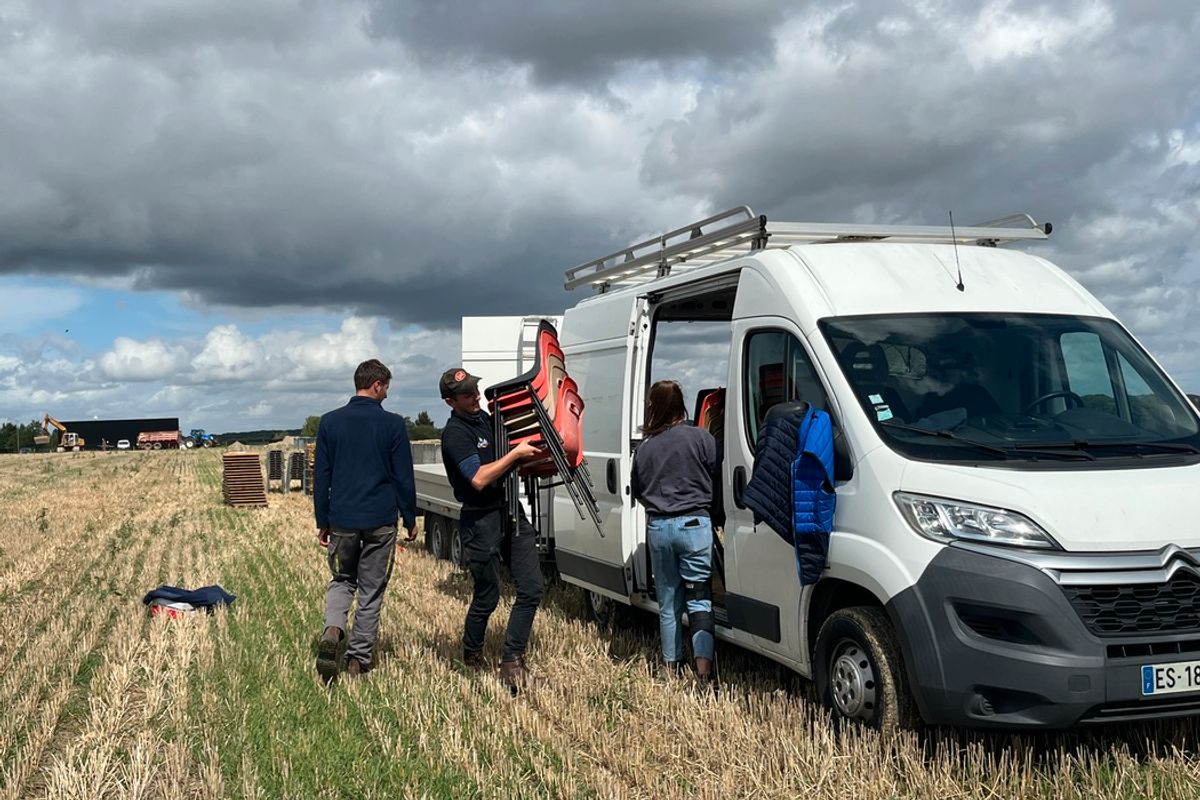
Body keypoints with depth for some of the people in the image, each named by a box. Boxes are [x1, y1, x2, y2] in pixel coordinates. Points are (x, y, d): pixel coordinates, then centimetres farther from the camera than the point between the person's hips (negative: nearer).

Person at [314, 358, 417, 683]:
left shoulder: (330, 422, 3)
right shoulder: (393, 424, -4)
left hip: (342, 520, 2)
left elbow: (321, 476, 5)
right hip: (381, 522, -2)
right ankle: (359, 659, 12)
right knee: (371, 590, 9)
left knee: (341, 580, 18)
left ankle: (332, 630, -9)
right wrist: (410, 520, 8)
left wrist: (322, 521, 12)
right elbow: (404, 477, -2)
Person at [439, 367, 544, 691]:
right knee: (487, 596, 5)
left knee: (531, 588, -1)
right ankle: (472, 656, 28)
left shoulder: (484, 417, 12)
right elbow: (479, 479, -23)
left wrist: (531, 458, 8)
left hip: (511, 512, 8)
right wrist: (516, 453, -20)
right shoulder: (455, 433, -14)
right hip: (481, 521, -7)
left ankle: (512, 659, 5)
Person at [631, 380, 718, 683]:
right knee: (700, 599, 0)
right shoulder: (701, 438, -4)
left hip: (657, 528, 3)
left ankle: (672, 665, 20)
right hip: (694, 524, -3)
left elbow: (638, 493, 13)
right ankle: (704, 665, -11)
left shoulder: (644, 448, 6)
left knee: (668, 602, 13)